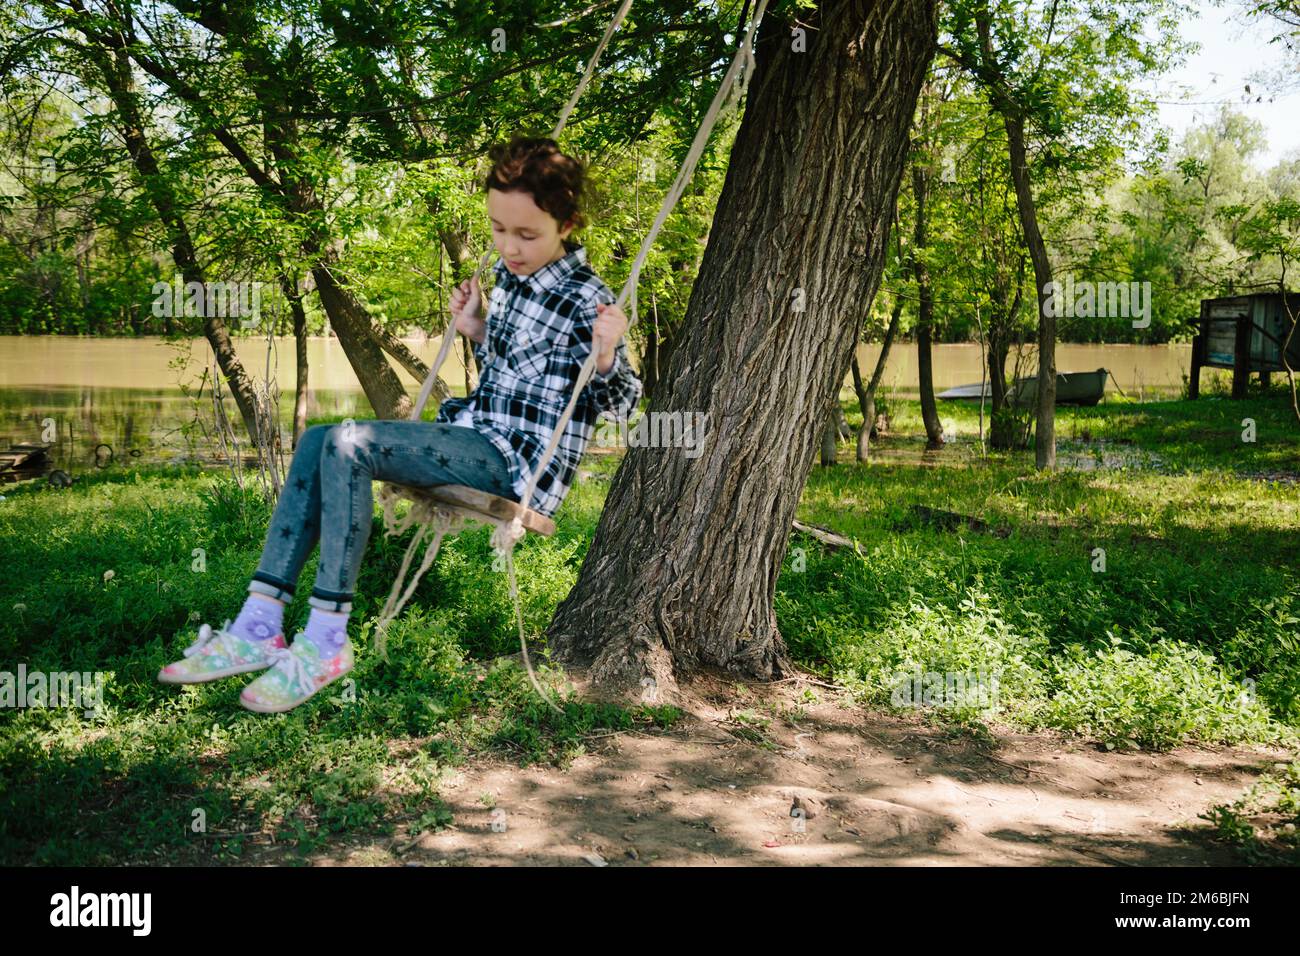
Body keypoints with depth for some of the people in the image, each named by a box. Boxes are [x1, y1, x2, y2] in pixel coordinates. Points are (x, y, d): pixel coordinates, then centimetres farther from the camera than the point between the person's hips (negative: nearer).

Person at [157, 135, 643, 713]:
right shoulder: (509, 275, 13)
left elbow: (622, 403, -9)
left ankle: (326, 642, -21)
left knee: (349, 444, -25)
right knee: (317, 441, 3)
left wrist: (606, 357, -29)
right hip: (476, 434, 10)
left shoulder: (585, 300, -12)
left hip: (520, 459, -10)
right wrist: (476, 332, 10)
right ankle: (258, 626, -3)